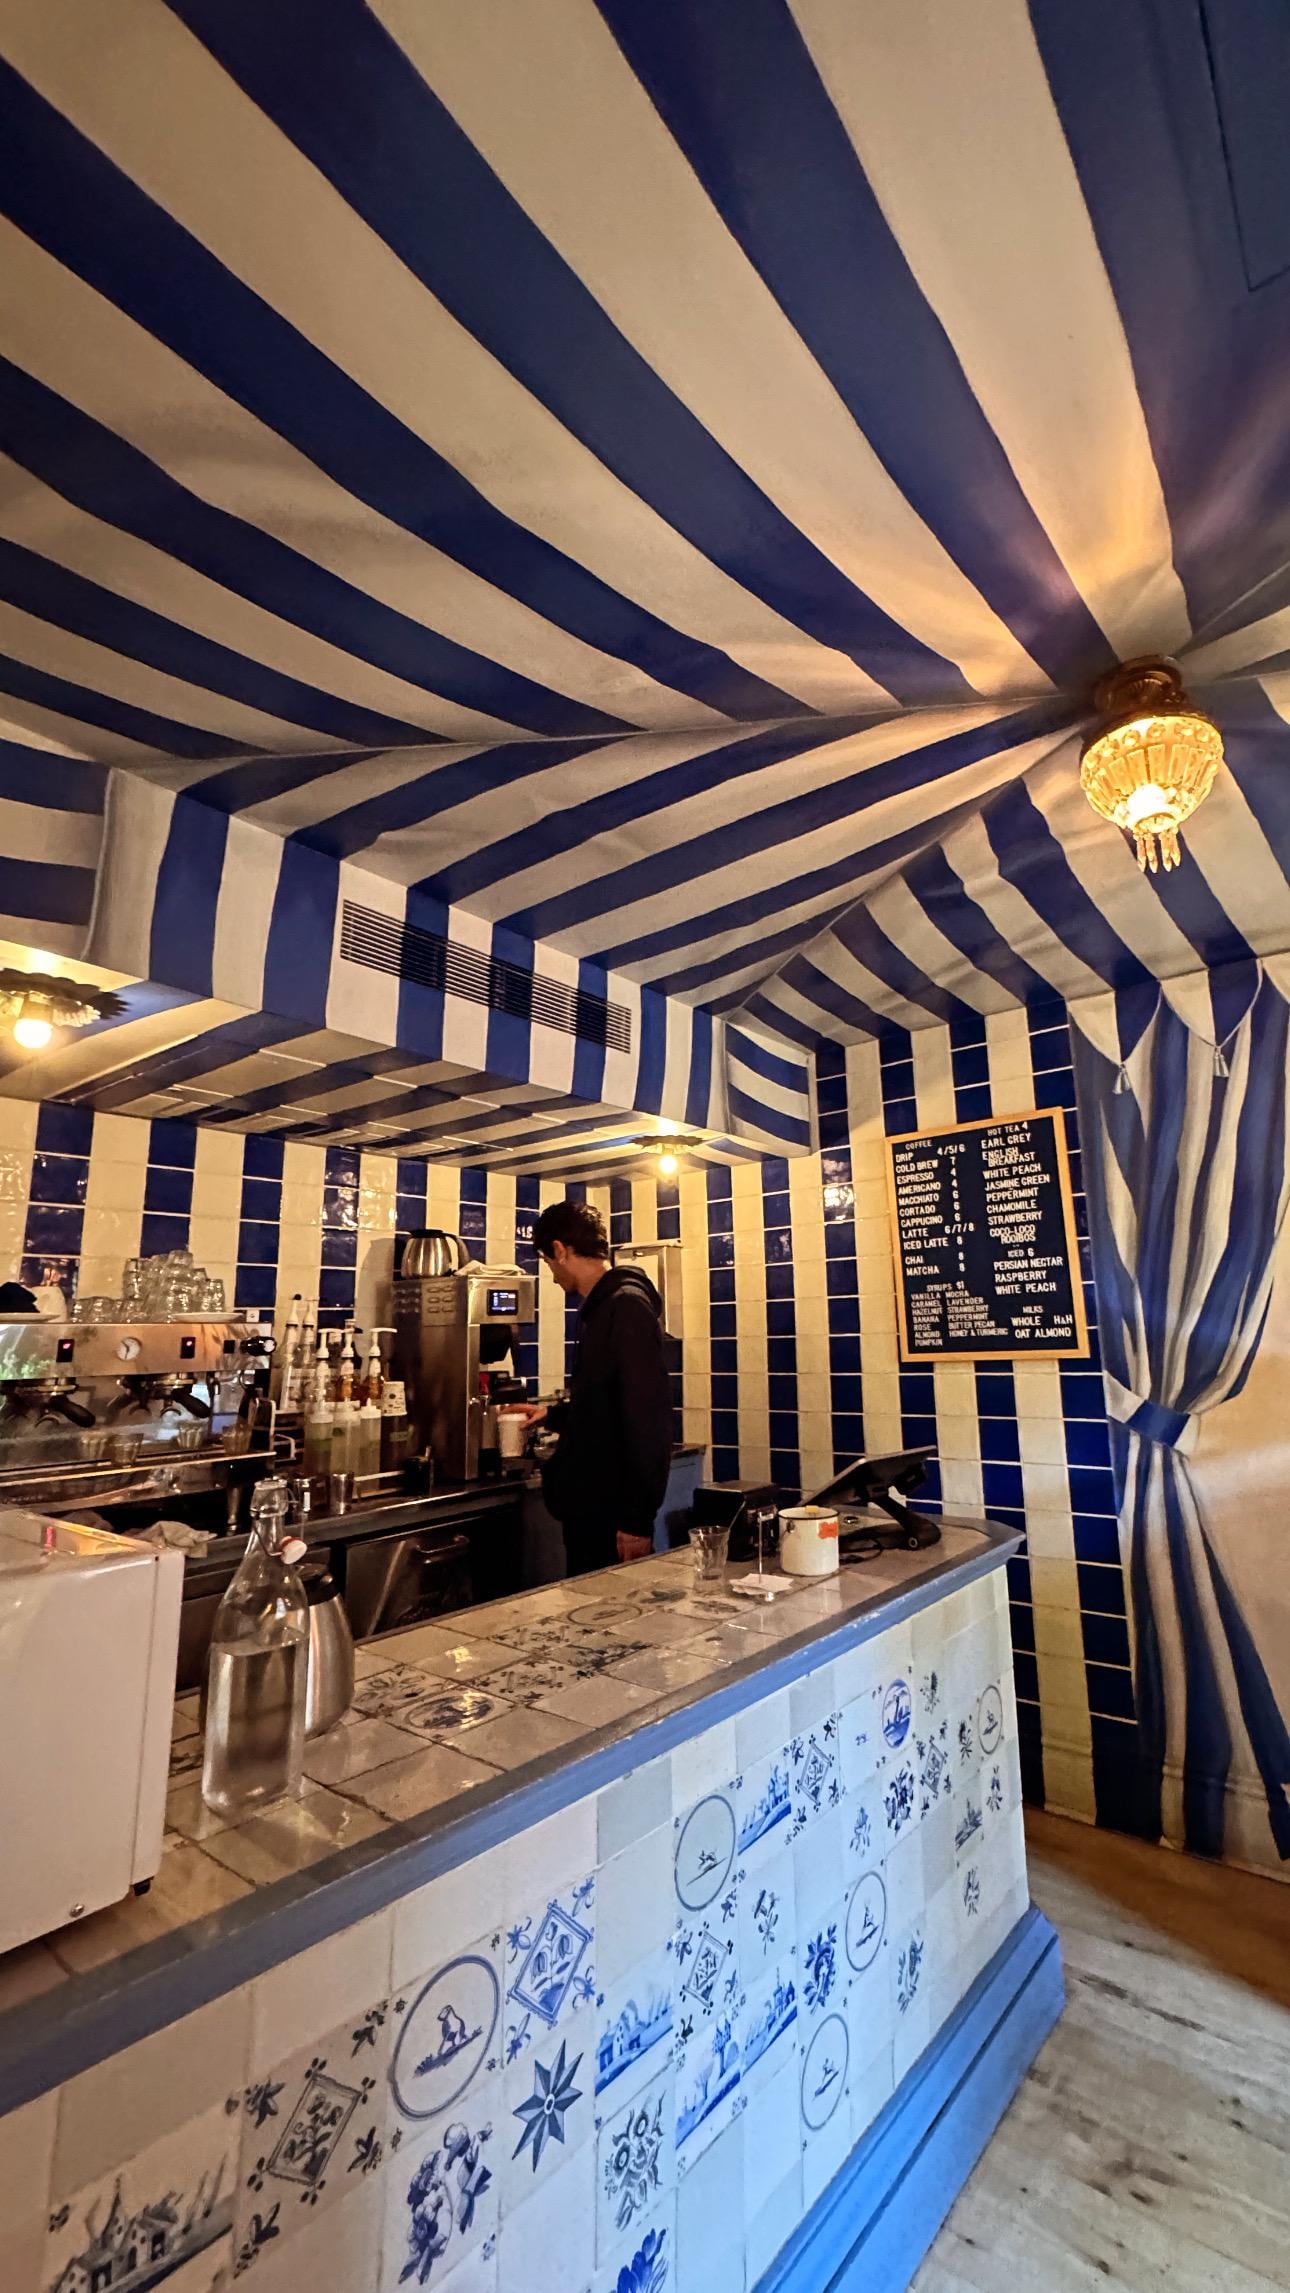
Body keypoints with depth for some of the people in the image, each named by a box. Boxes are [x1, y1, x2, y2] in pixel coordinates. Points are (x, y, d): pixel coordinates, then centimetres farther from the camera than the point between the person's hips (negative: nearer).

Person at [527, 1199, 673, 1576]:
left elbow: (648, 1418, -23)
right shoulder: (600, 1307, 11)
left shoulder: (627, 1305, -18)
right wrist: (553, 1414, 31)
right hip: (588, 1504, 9)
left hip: (615, 1512, -9)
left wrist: (637, 1518, -22)